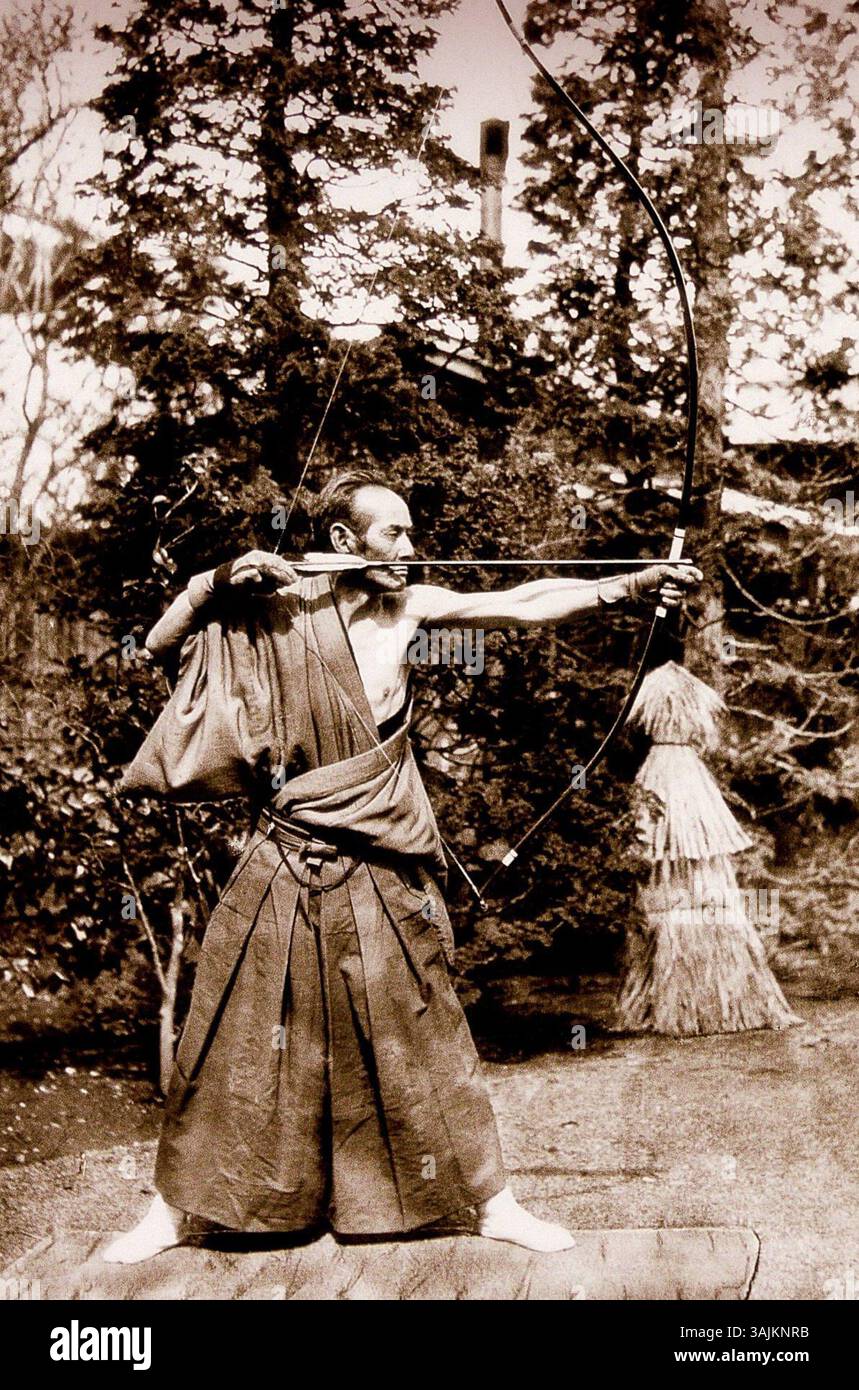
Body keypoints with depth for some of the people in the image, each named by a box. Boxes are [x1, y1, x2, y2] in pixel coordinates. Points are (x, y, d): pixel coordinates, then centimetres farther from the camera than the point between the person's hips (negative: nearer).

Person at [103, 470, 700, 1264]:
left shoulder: (411, 606, 0)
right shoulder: (278, 608, -4)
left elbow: (526, 606, -8)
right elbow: (161, 643, 3)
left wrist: (633, 585, -17)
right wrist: (220, 583, -12)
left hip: (385, 868, 2)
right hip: (289, 866, -1)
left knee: (419, 1031, 9)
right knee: (239, 1033, 6)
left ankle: (490, 1201, 20)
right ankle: (176, 1206, 21)